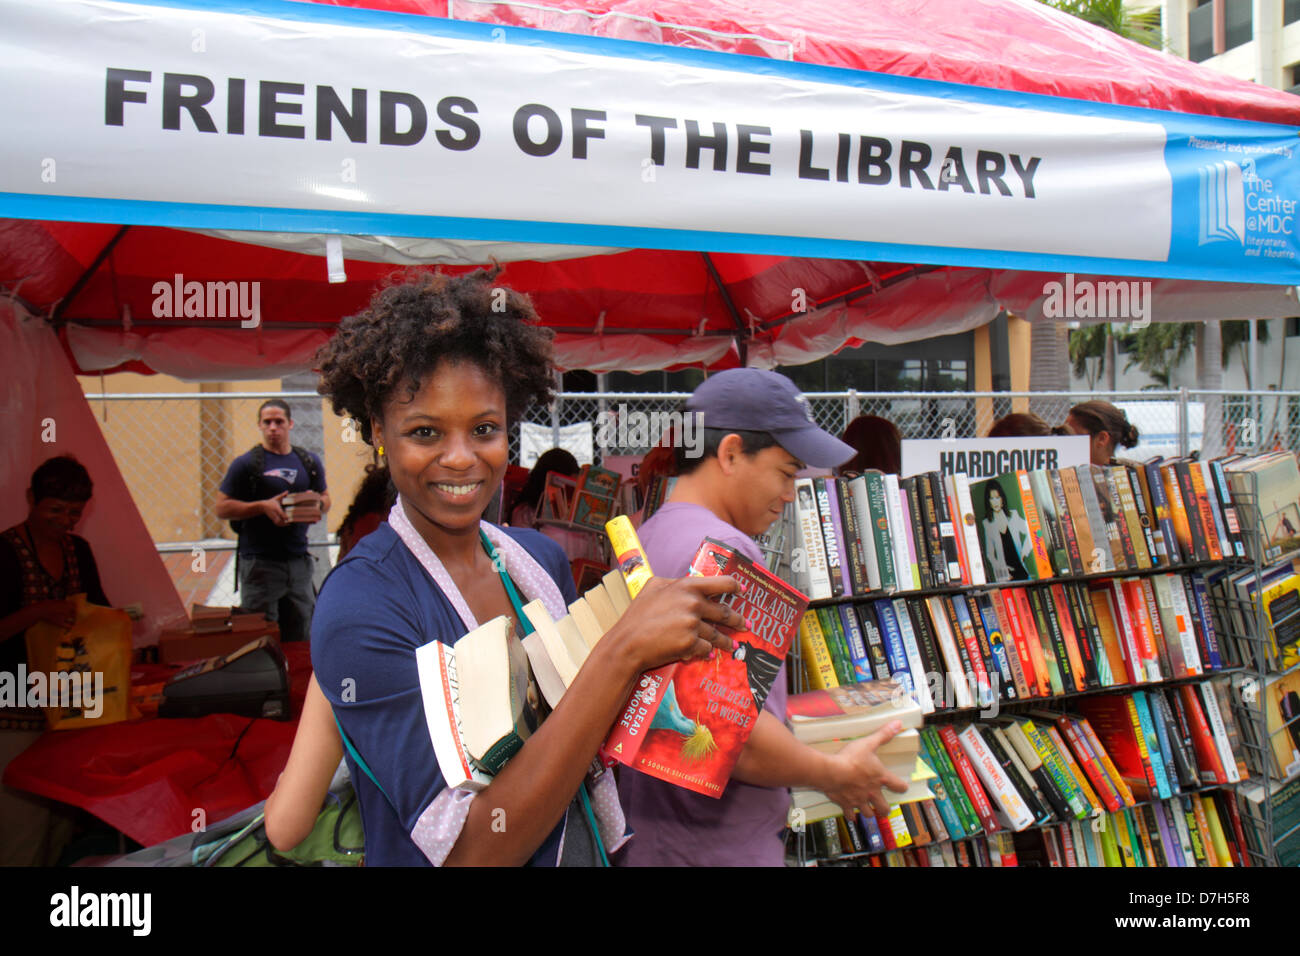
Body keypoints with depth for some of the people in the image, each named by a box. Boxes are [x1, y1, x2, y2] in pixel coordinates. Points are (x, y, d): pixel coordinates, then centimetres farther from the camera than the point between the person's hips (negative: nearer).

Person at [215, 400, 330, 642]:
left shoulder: (309, 462, 11)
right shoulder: (245, 463, 0)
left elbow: (325, 499, 20)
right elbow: (222, 508, -3)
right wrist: (263, 506, -15)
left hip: (299, 560, 4)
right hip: (259, 562, -4)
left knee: (299, 636, 10)